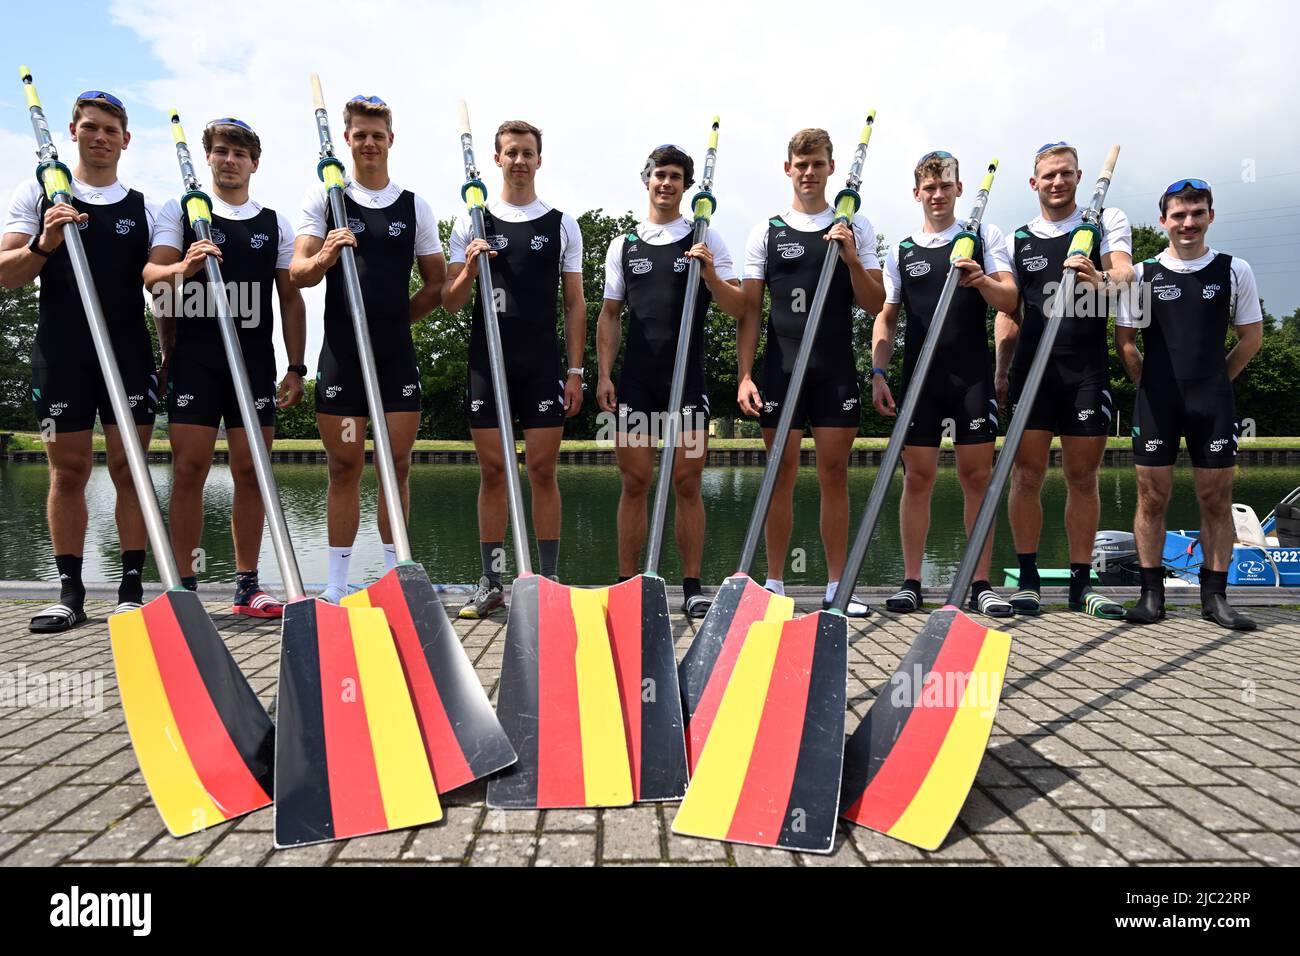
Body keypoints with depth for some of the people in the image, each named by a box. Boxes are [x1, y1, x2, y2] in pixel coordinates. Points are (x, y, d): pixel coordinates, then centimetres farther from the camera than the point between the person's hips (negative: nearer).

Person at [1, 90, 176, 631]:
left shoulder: (147, 209, 13)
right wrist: (43, 244, -16)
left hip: (129, 355, 0)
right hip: (60, 355, 0)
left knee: (130, 468, -3)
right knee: (68, 471, 3)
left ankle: (132, 590, 3)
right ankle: (70, 593, 11)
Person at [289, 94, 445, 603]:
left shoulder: (415, 206, 11)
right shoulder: (323, 197, 7)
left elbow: (437, 284, 17)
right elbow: (298, 274, -2)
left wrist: (394, 318, 7)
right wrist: (323, 258, -23)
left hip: (397, 351, 1)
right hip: (342, 349, -1)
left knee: (397, 465, 2)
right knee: (344, 467, 1)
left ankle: (392, 574, 13)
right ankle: (336, 584, 9)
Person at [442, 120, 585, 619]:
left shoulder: (562, 224, 9)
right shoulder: (472, 221, 9)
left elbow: (575, 304, 8)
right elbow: (450, 302, 8)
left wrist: (575, 371, 0)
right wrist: (470, 269, -13)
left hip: (543, 364, 0)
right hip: (487, 359, 1)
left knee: (543, 471, 0)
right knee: (492, 471, 3)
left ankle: (548, 582, 9)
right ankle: (491, 583, 11)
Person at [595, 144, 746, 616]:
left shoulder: (706, 241, 9)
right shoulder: (624, 245, 13)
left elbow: (738, 309, 4)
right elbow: (610, 314, 13)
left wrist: (709, 274, -13)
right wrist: (604, 374, 3)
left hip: (688, 377, -1)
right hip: (636, 378, 1)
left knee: (687, 483, -1)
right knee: (634, 482, 3)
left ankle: (692, 586, 6)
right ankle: (626, 583, 11)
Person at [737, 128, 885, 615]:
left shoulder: (856, 228, 10)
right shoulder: (766, 232, 8)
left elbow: (874, 305, 5)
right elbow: (749, 311, 6)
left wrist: (850, 256, -11)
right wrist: (744, 376, -4)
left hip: (836, 371, 0)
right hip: (781, 369, 0)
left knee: (834, 475, 3)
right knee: (781, 474, 2)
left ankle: (836, 586, 11)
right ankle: (774, 583, 11)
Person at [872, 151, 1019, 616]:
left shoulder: (984, 237, 8)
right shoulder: (901, 251, 12)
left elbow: (1010, 300, -1)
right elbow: (886, 318, 13)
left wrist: (982, 282, -22)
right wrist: (878, 373, 1)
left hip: (973, 376, -1)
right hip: (919, 378, 1)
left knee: (977, 477, -1)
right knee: (917, 477, 1)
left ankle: (981, 584, 6)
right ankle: (911, 582, 8)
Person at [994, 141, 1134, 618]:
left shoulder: (1108, 222, 9)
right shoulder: (1018, 239, 12)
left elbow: (1124, 272, -9)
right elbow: (1008, 312, 12)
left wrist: (1102, 279, -33)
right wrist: (1002, 369, 0)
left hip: (1088, 369, 0)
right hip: (1033, 368, 0)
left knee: (1083, 477, 5)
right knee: (1027, 474, -3)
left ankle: (1081, 583, 13)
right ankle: (1028, 580, 5)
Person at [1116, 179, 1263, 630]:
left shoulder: (1234, 271, 6)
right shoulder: (1143, 274, 4)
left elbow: (1251, 336, 12)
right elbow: (1125, 341, 9)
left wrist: (1215, 380, 7)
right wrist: (1152, 385, 4)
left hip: (1214, 404, 1)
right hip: (1156, 404, 0)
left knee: (1216, 499, 2)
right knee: (1152, 497, 1)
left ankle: (1214, 596, 11)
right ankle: (1151, 593, 9)